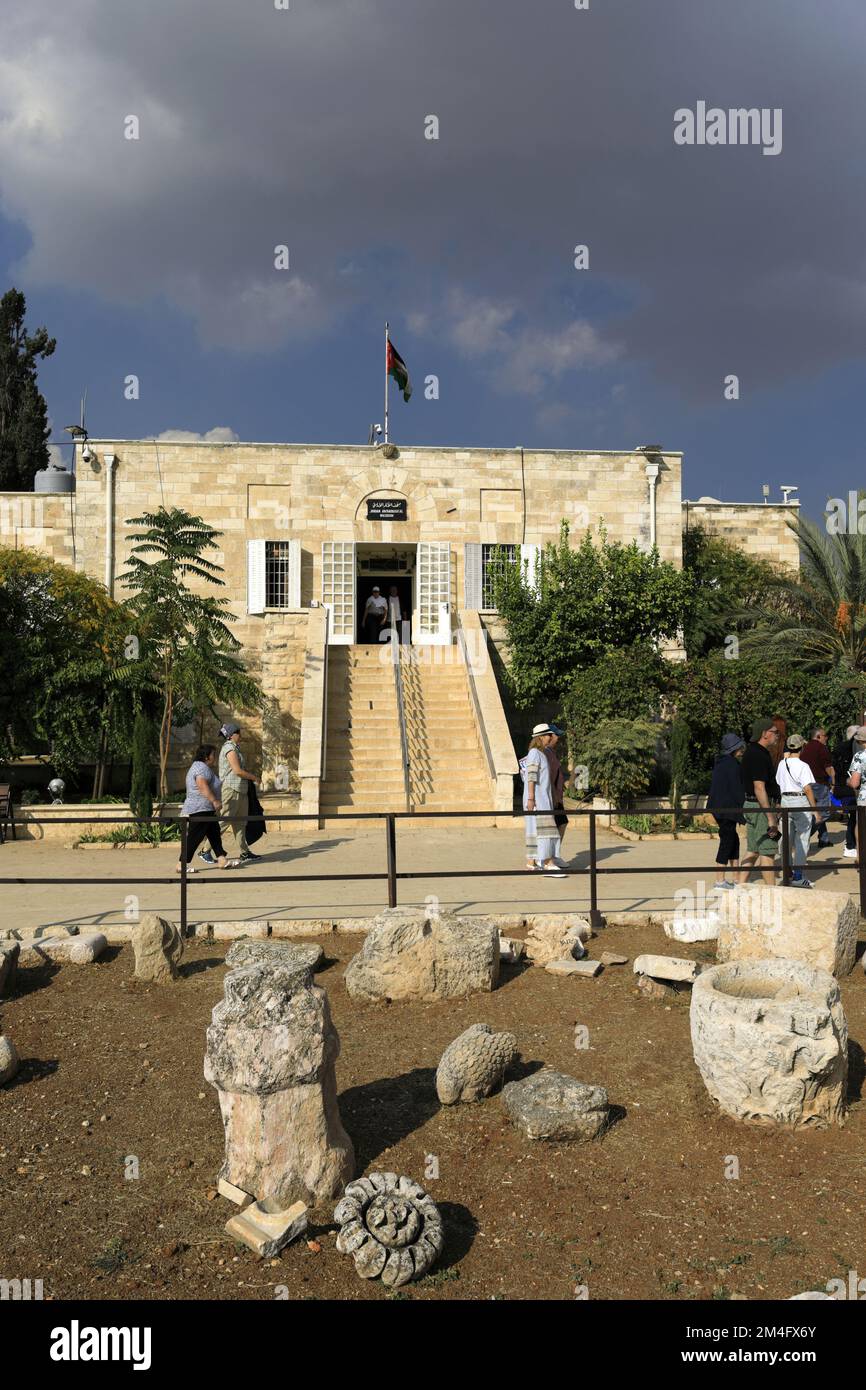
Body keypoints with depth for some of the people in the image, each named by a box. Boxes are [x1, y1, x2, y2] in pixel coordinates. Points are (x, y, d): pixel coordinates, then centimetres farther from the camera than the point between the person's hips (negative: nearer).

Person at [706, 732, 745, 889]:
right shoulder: (732, 764, -14)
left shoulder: (720, 763, 15)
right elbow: (737, 789, -17)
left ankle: (736, 878, 19)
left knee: (733, 841, 15)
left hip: (718, 807, 10)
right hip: (728, 807, -10)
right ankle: (720, 880, 0)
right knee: (727, 841, -4)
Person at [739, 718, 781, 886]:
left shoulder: (752, 751, 14)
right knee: (767, 851, -4)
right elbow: (759, 788, -23)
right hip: (759, 805, -10)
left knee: (753, 850, 12)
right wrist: (770, 817, -23)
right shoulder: (759, 755, -18)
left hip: (750, 805, 10)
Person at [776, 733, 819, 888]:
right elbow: (807, 788, -17)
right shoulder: (802, 766, -15)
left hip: (785, 800, 6)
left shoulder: (782, 764, 5)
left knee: (787, 838, 15)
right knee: (802, 840, 0)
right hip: (800, 801, -6)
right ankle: (798, 877, -1)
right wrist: (815, 807, -11)